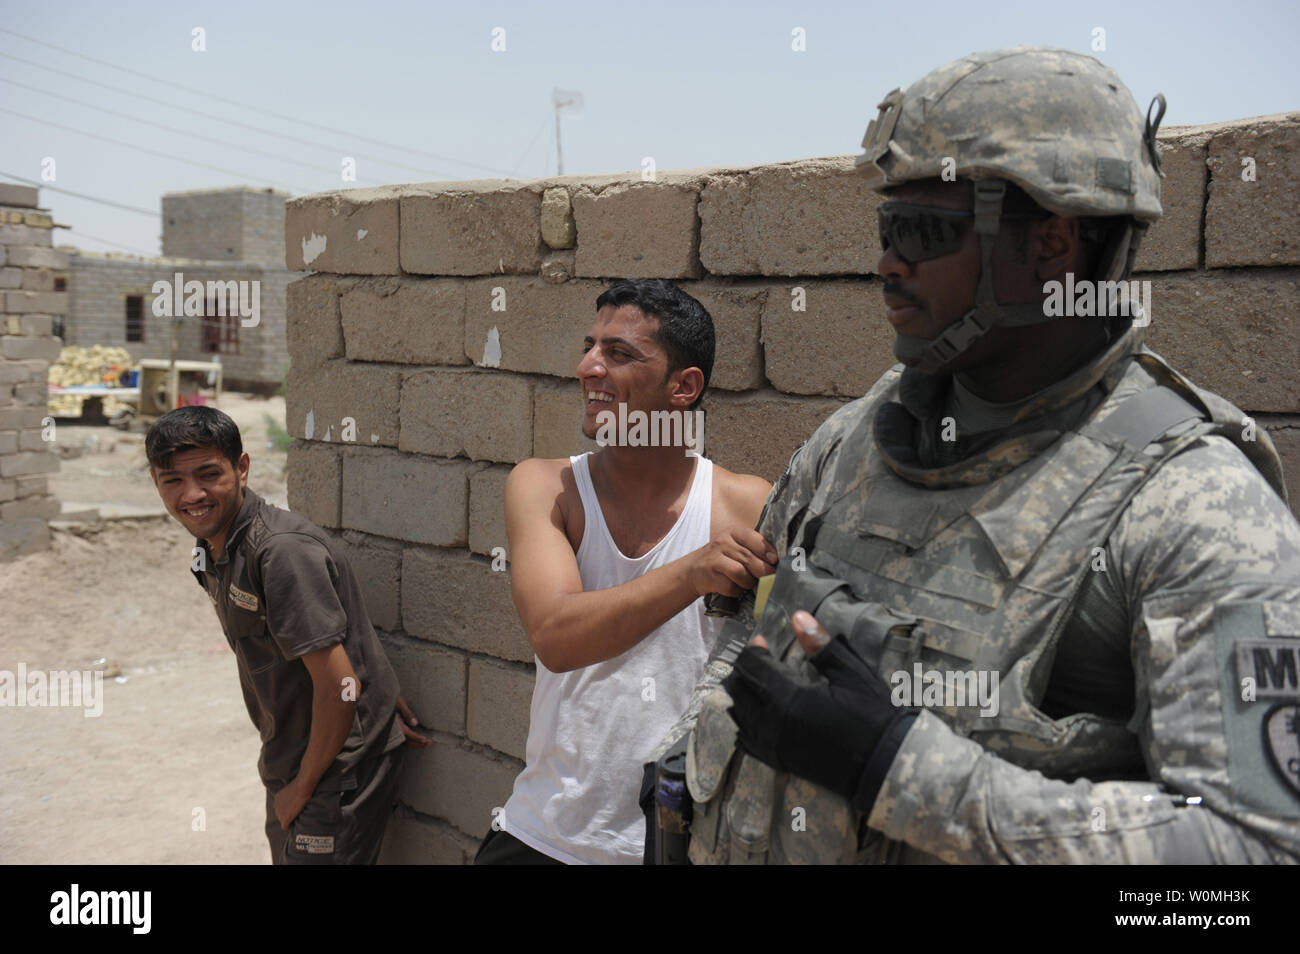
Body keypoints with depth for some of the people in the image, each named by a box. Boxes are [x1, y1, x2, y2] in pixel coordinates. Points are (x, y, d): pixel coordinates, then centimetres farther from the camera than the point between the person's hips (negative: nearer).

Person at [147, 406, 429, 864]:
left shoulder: (282, 551, -26)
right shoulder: (211, 550, 4)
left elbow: (338, 686, -26)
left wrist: (303, 787, -13)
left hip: (338, 770, -9)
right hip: (289, 760, 9)